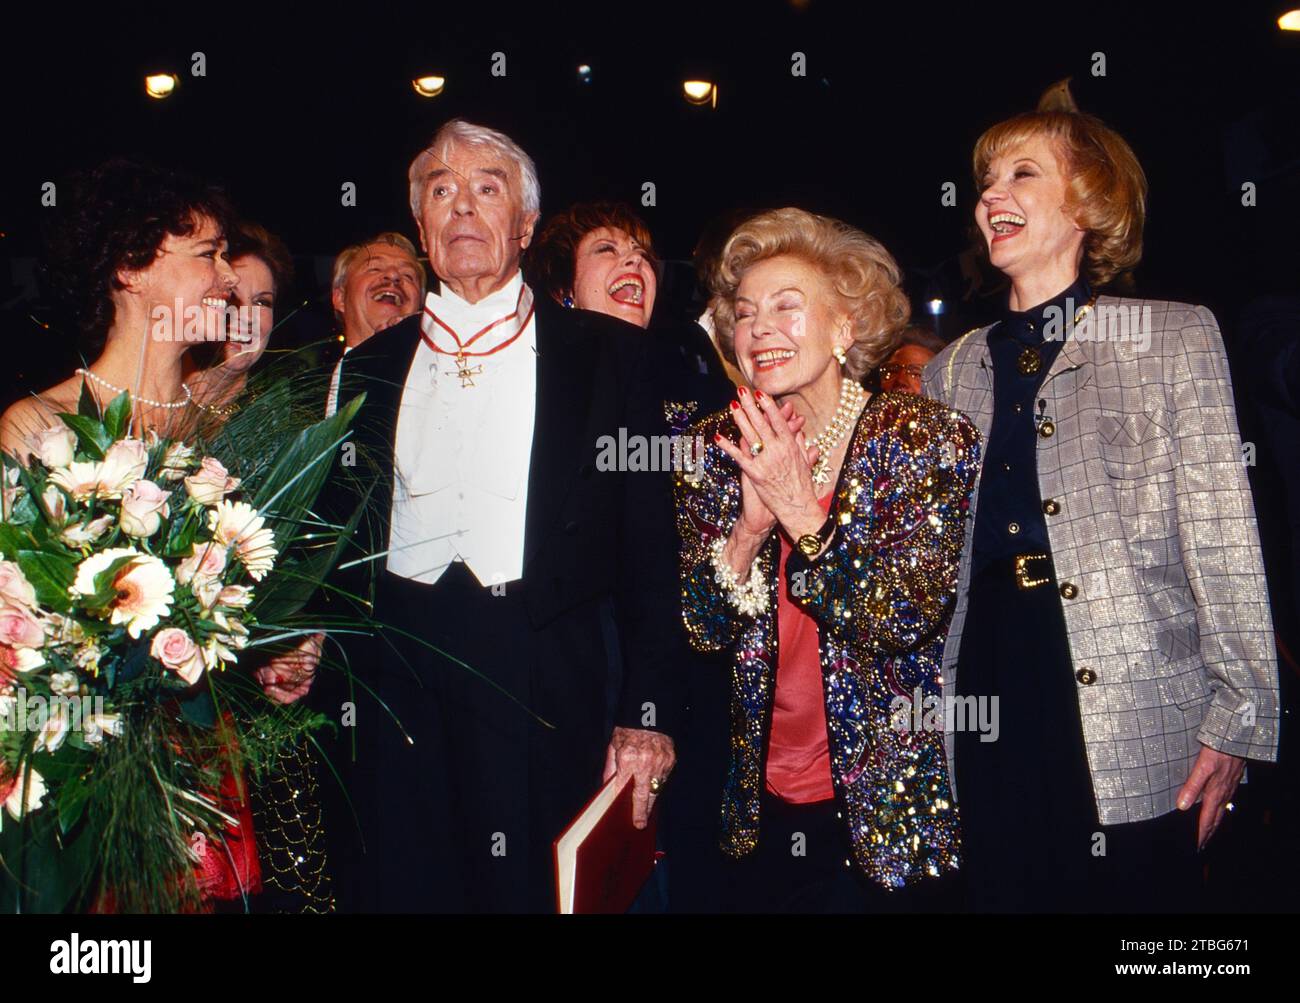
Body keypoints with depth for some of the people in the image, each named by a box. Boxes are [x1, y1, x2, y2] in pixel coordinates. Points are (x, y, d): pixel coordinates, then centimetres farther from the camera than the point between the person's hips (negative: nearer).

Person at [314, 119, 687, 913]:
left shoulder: (608, 354, 4)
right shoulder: (369, 367, 14)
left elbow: (650, 542, 0)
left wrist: (648, 712, -6)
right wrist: (314, 675, 4)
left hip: (544, 690, -2)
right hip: (393, 684, 3)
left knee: (536, 891, 4)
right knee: (400, 889, 9)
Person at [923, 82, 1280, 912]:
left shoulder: (1175, 336, 3)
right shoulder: (953, 373, 14)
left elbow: (1223, 541, -3)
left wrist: (1237, 719, -8)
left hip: (1138, 720, -3)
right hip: (991, 705, 4)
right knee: (1010, 892, 10)